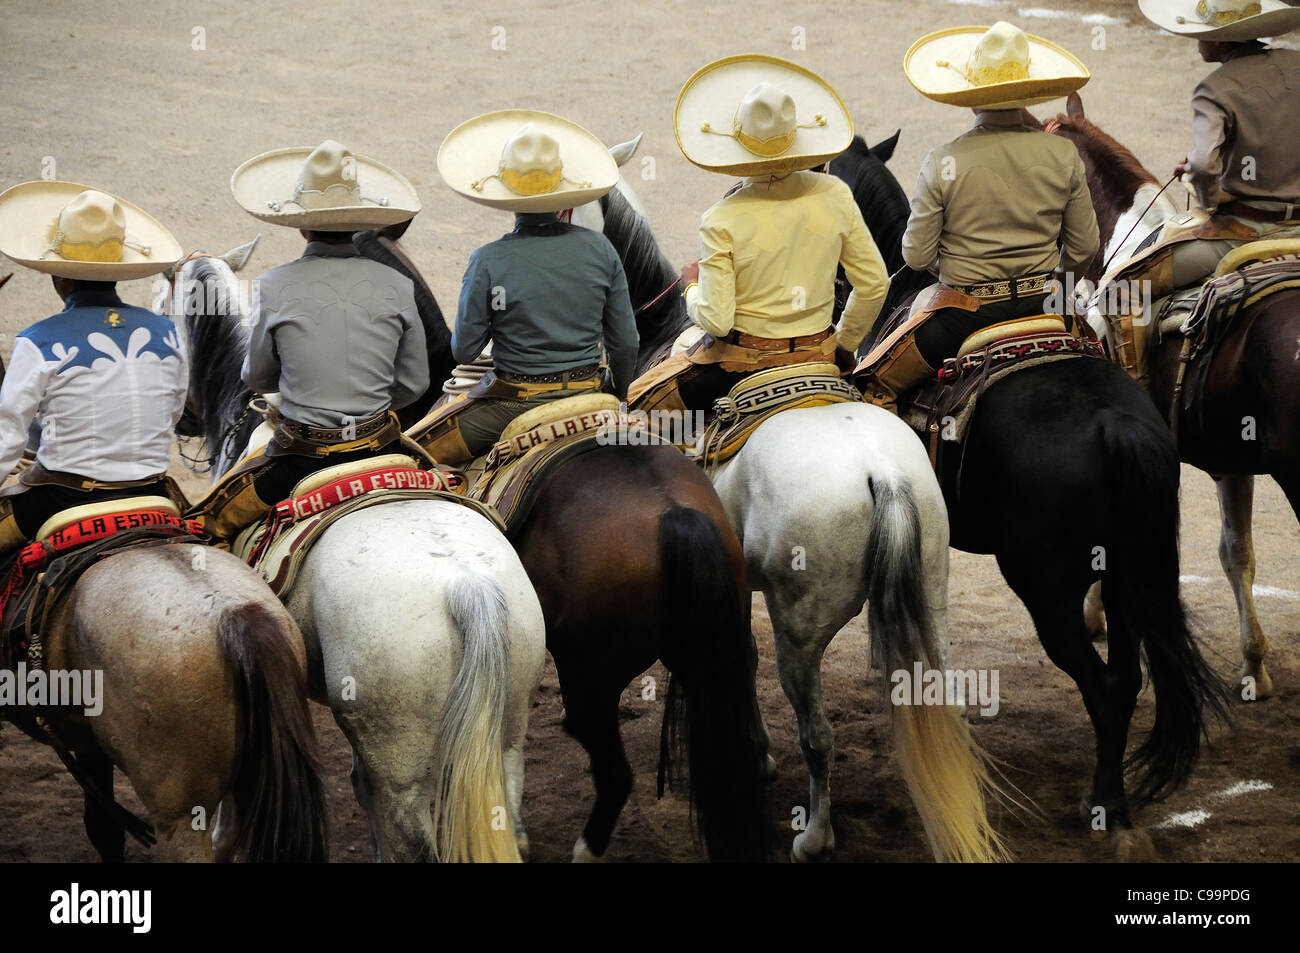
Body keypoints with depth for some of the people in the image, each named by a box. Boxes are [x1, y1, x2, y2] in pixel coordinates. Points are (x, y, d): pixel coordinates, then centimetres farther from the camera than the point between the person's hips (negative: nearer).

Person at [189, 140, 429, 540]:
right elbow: (414, 383, 4)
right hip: (379, 448, 2)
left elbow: (257, 378, 4)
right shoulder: (397, 286, -4)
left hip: (301, 456, -2)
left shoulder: (274, 287, -10)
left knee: (206, 524, 19)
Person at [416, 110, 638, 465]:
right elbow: (625, 344, 2)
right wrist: (619, 395, 20)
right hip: (587, 397, 4)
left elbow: (464, 351, -7)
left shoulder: (488, 262, -14)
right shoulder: (601, 249, -4)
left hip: (515, 403, -4)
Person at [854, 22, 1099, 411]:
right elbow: (1083, 249, 2)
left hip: (964, 313, -4)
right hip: (1040, 305, 4)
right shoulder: (1064, 155, -5)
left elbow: (917, 257, -9)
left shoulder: (942, 164, -14)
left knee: (872, 385, 12)